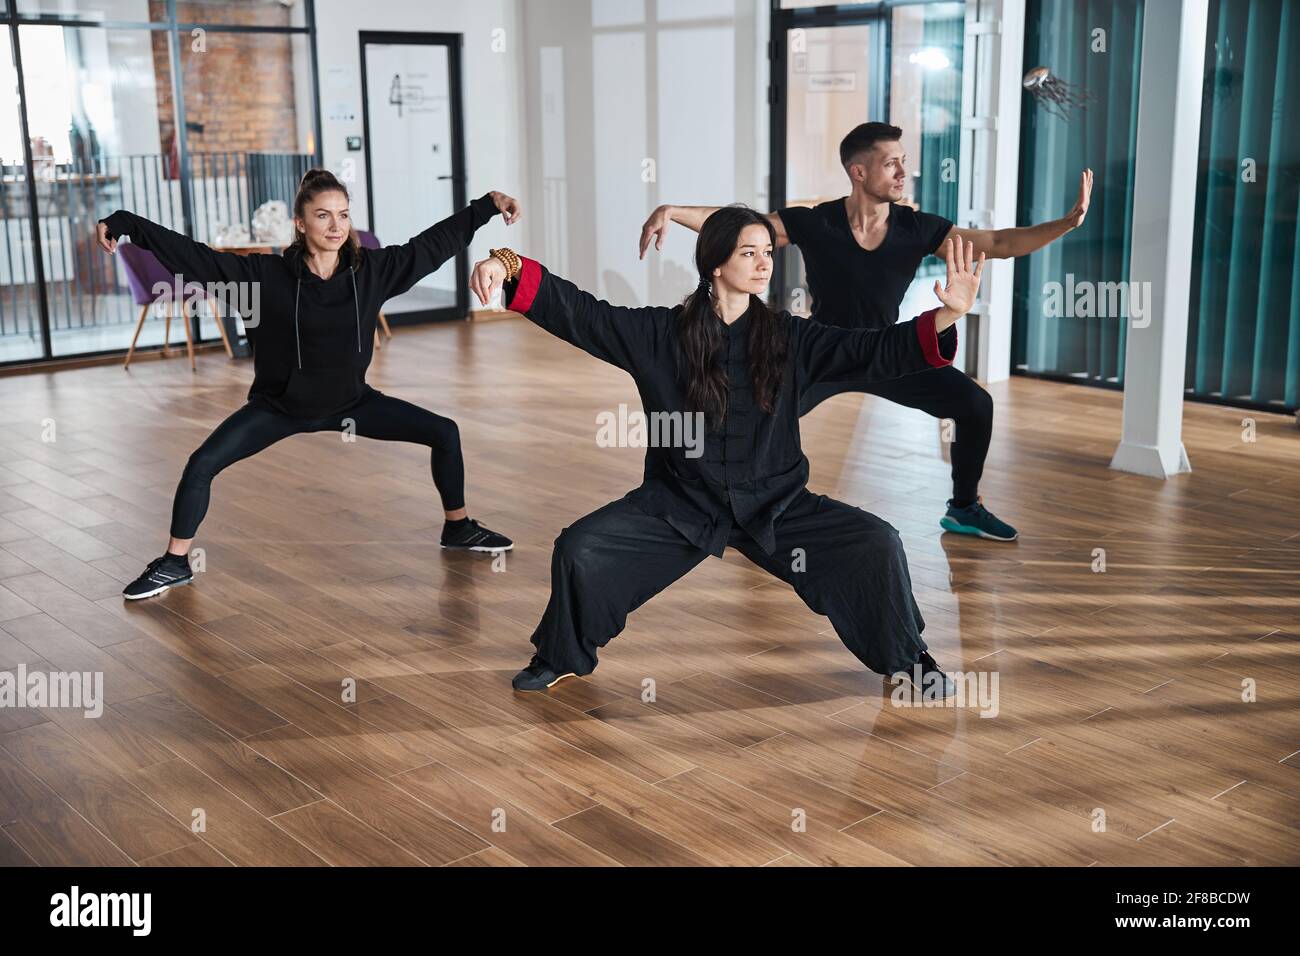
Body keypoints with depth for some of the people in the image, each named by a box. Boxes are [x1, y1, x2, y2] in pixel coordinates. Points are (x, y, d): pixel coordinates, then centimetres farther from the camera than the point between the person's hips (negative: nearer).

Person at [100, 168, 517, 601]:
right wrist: (123, 223, -31)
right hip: (278, 406, -2)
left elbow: (433, 243, -6)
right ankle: (175, 564, 4)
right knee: (202, 464, -17)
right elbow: (192, 256, -24)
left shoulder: (371, 269, -14)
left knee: (444, 433, -1)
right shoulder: (267, 274, -21)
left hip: (351, 401, 3)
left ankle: (458, 528, 22)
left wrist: (487, 205, -7)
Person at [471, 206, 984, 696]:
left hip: (774, 504, 1)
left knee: (878, 544, -17)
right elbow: (578, 312, -10)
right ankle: (563, 657, 12)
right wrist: (510, 267, -25)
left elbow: (876, 350, -9)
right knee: (579, 549, -19)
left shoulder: (788, 338, -2)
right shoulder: (661, 334, -5)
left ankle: (907, 658, 12)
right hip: (681, 504, -1)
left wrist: (947, 316, -24)